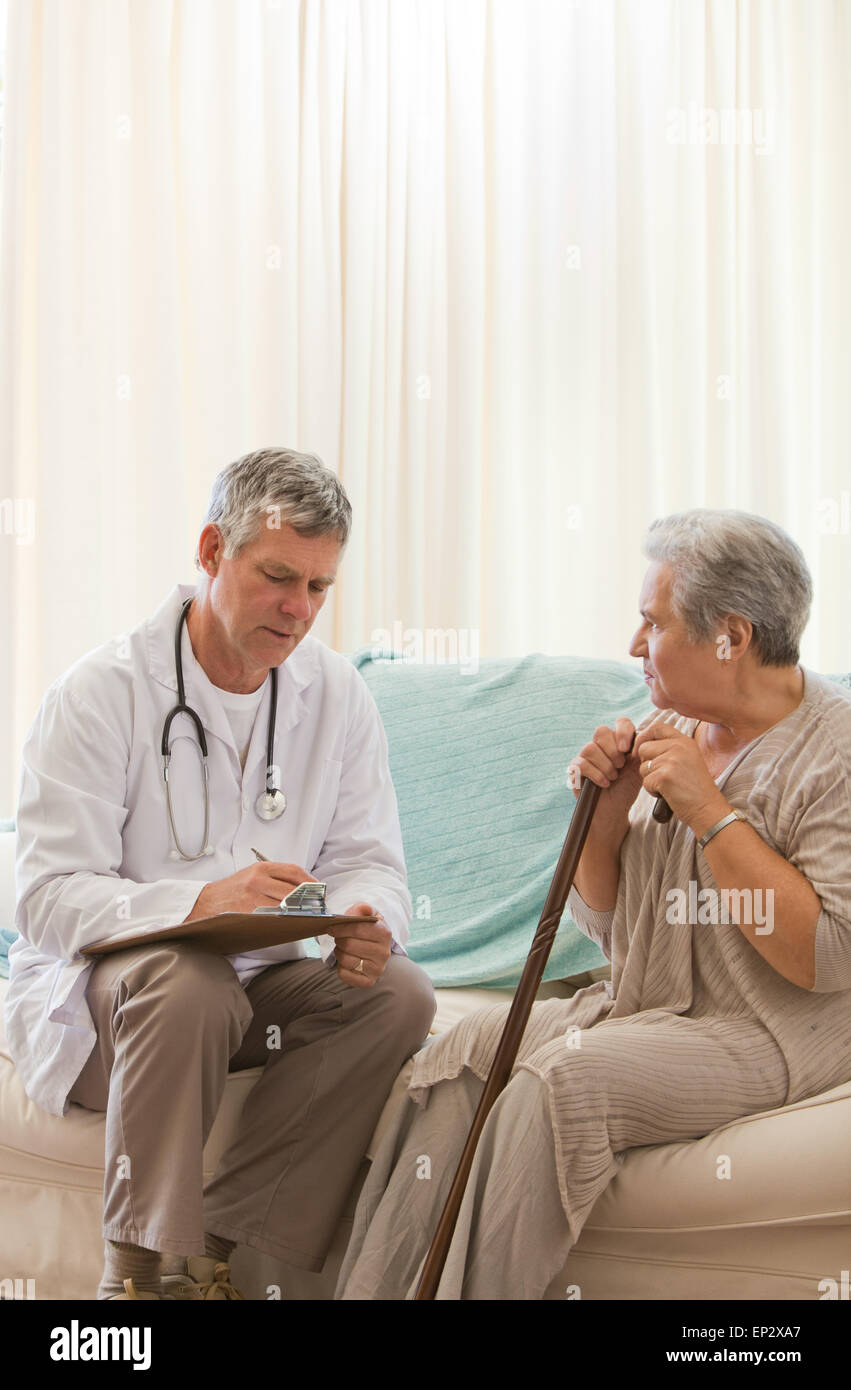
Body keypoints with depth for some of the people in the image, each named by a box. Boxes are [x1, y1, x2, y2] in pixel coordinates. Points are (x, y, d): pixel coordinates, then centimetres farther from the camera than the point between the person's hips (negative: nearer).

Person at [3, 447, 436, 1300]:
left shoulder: (337, 694, 3)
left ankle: (217, 1243, -22)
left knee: (398, 993, -22)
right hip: (97, 997, -5)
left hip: (260, 984, 5)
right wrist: (200, 902, -39)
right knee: (184, 979, -37)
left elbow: (369, 862, 0)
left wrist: (364, 924, -26)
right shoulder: (101, 692, -13)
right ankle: (147, 1267, -26)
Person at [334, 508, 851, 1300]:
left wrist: (708, 808, -20)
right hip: (638, 1007, 7)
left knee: (559, 1081, -28)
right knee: (464, 1051, -13)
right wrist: (607, 812, -4)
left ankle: (481, 1288, -16)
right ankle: (382, 1287, -11)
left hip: (772, 1036, -7)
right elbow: (603, 928, 15)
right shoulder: (668, 730, 10)